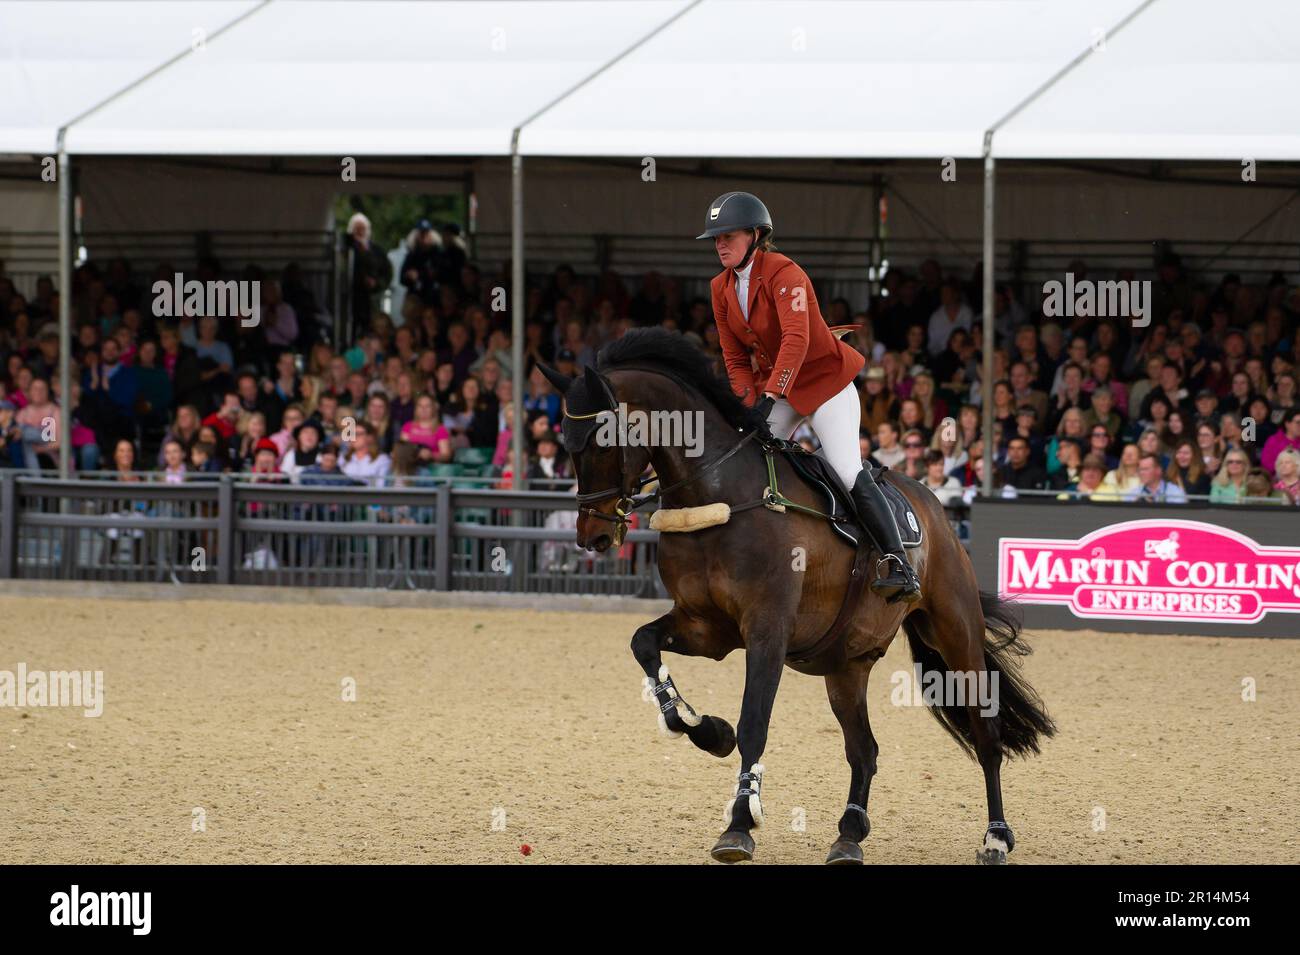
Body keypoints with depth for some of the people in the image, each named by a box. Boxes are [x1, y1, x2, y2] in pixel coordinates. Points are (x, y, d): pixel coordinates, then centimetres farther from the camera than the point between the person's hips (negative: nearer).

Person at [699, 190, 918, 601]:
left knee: (848, 472, -19)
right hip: (772, 388, 7)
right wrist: (749, 405, -11)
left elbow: (796, 340, -35)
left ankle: (899, 566, -21)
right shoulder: (722, 288, 1)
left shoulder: (784, 274, -22)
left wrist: (768, 397, -43)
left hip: (824, 379, -7)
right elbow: (735, 359, 5)